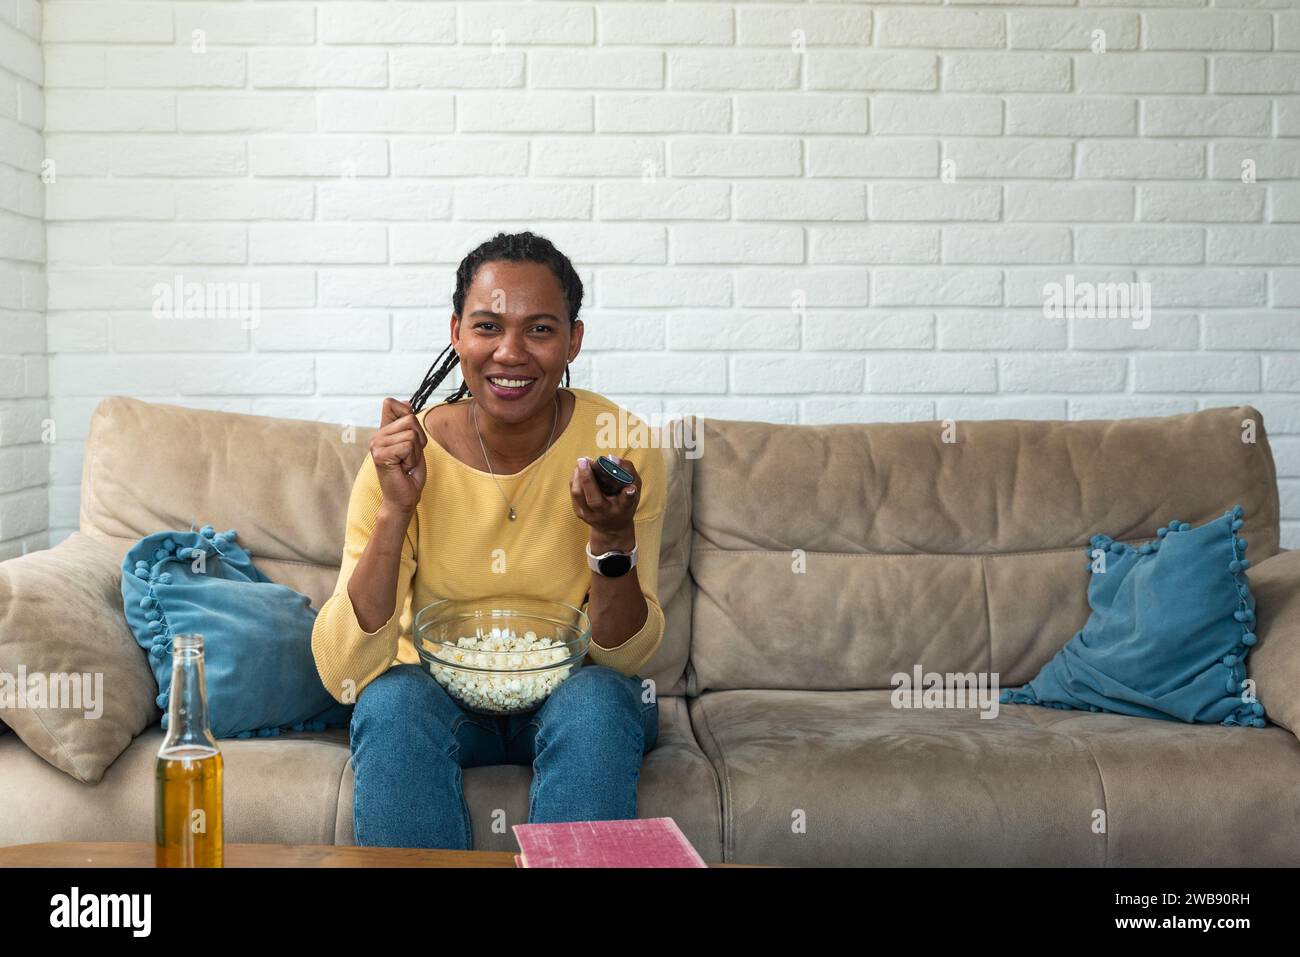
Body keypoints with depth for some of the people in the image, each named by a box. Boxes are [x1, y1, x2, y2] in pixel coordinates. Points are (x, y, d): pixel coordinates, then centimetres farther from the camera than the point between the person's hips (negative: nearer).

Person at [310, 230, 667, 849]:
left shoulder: (621, 446, -15)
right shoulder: (406, 456, -14)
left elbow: (627, 656, -12)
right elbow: (343, 675, -20)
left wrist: (613, 537, -30)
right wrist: (395, 510, -30)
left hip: (571, 690, 0)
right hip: (439, 689, 1)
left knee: (598, 704, -31)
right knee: (392, 702, -30)